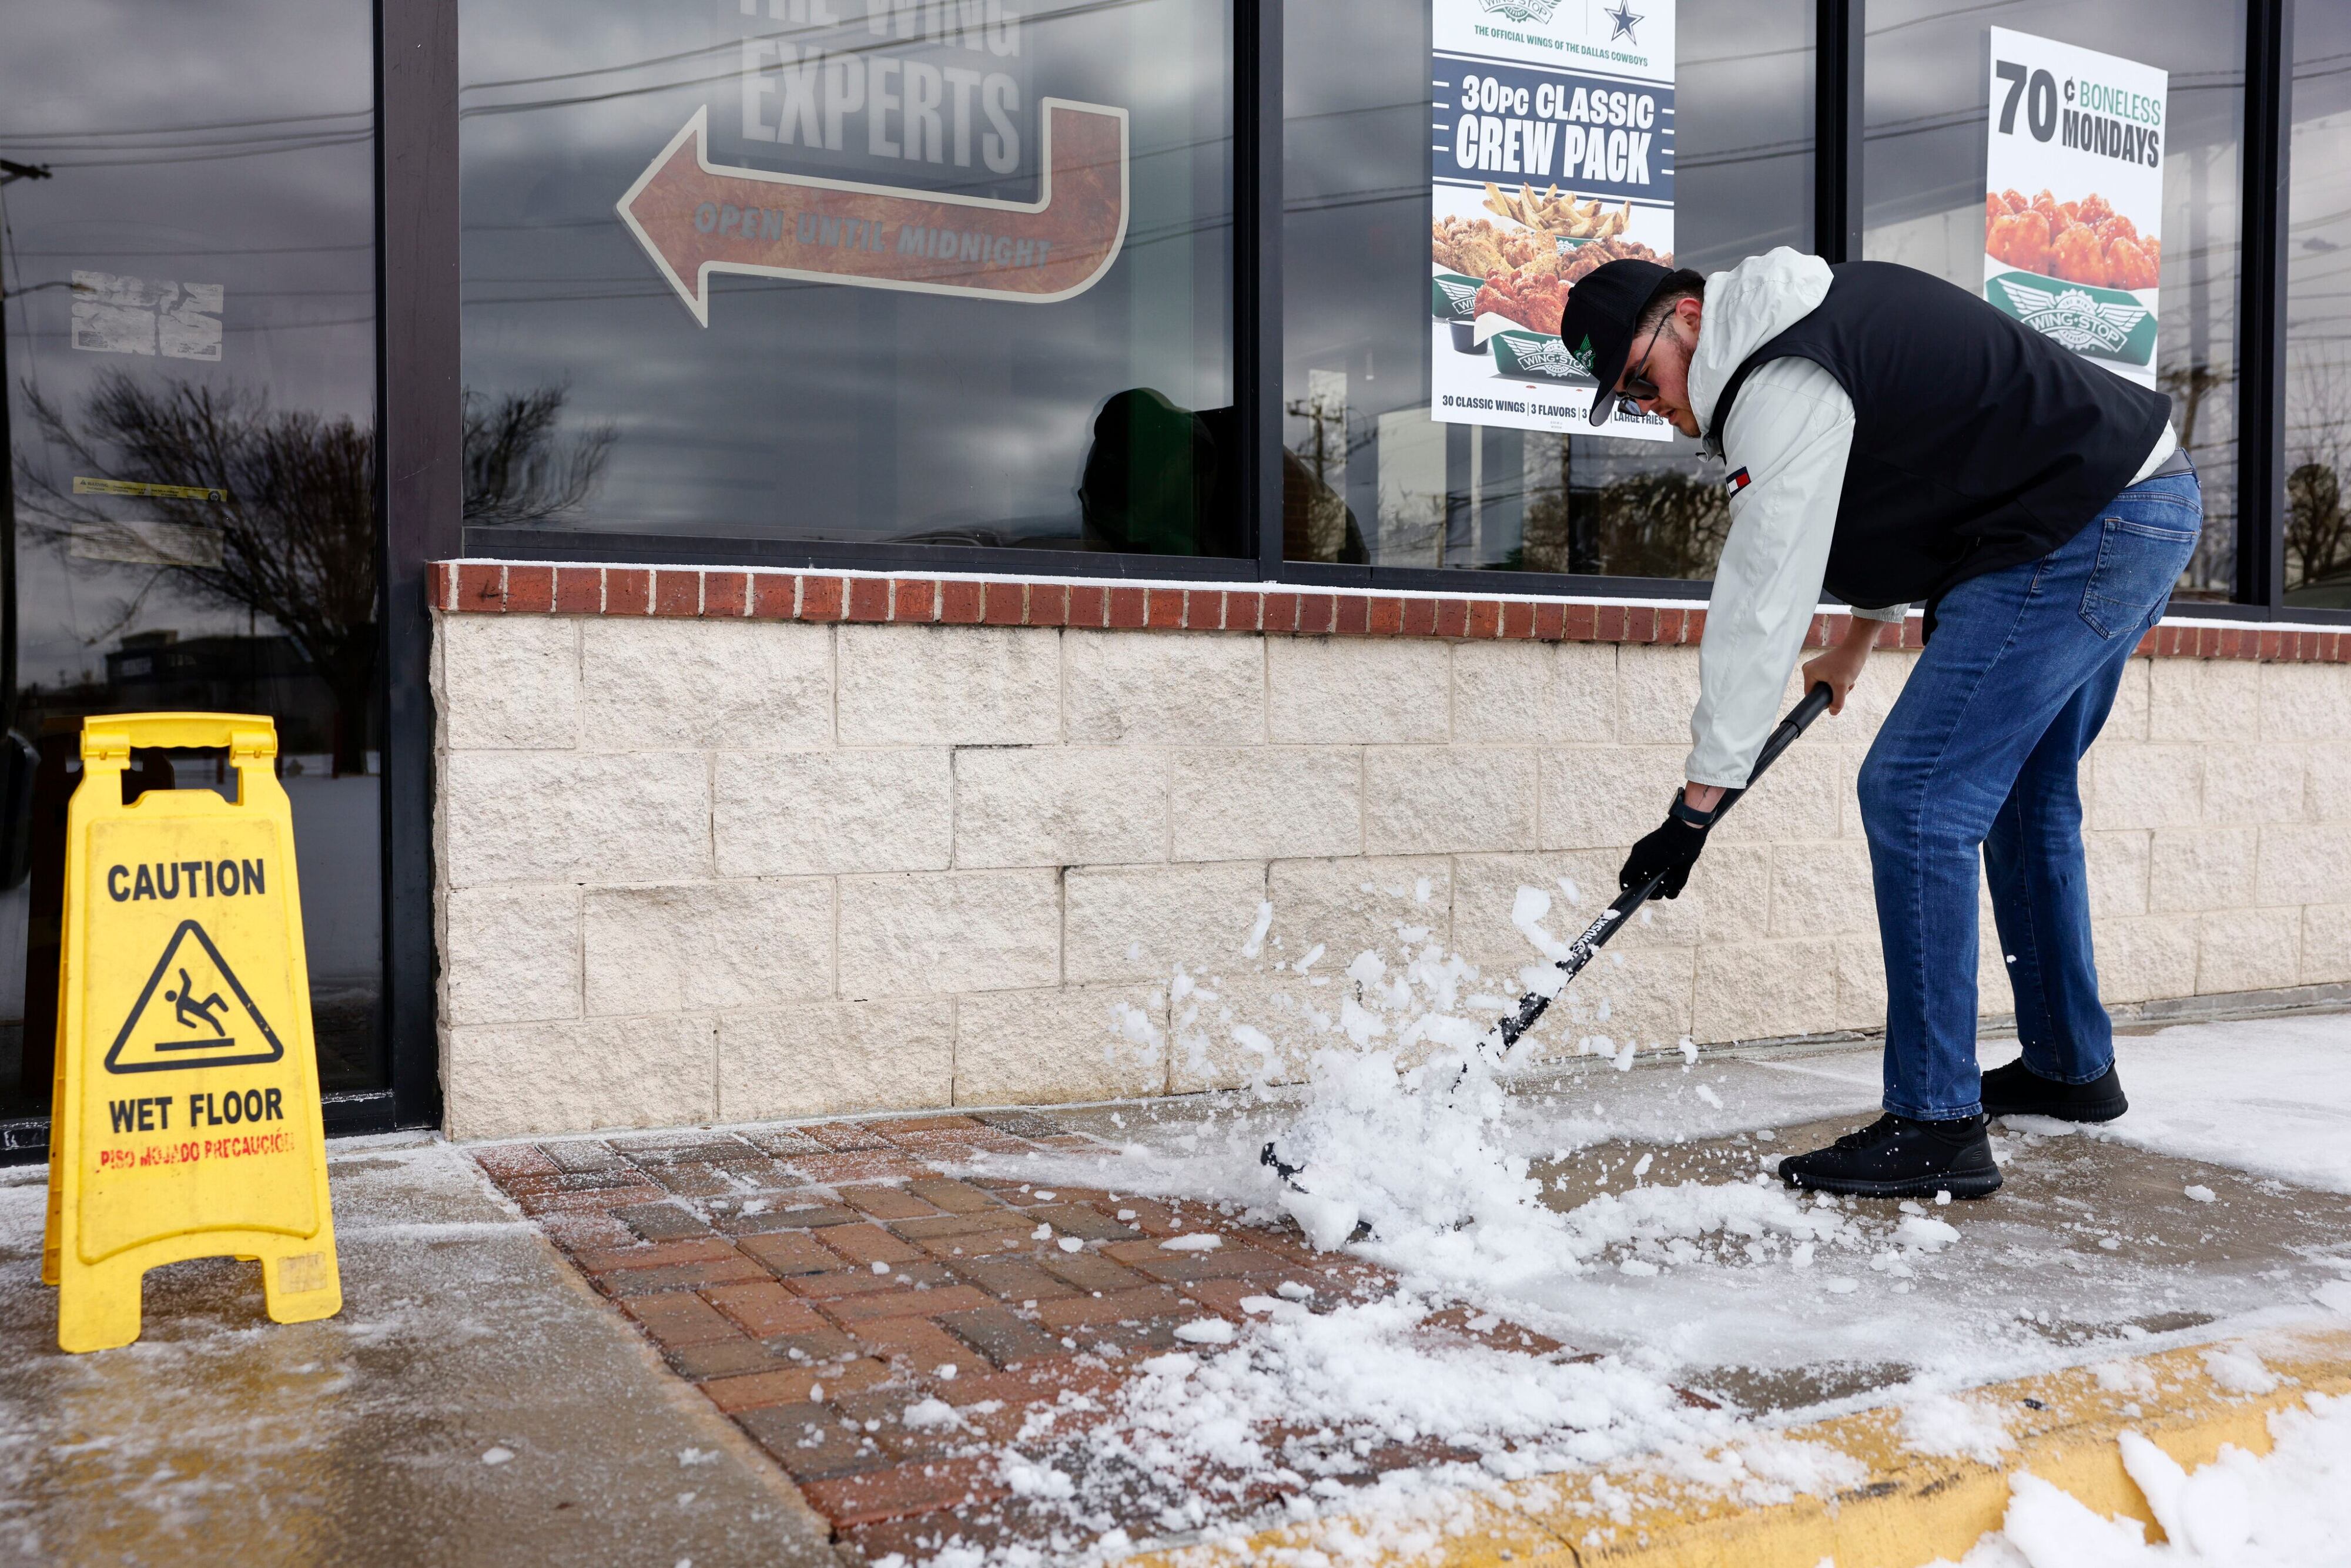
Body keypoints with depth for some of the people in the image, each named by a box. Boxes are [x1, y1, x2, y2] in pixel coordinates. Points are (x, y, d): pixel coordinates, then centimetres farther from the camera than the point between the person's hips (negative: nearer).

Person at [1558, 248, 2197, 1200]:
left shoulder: (1786, 386, -19)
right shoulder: (1820, 317, 14)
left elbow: (1760, 604, -20)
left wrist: (1697, 804, -17)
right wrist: (1861, 634, 32)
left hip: (2086, 533, -11)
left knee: (1915, 796, -14)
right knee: (2024, 793, 22)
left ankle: (1935, 1129, -11)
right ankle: (2069, 1067, 34)